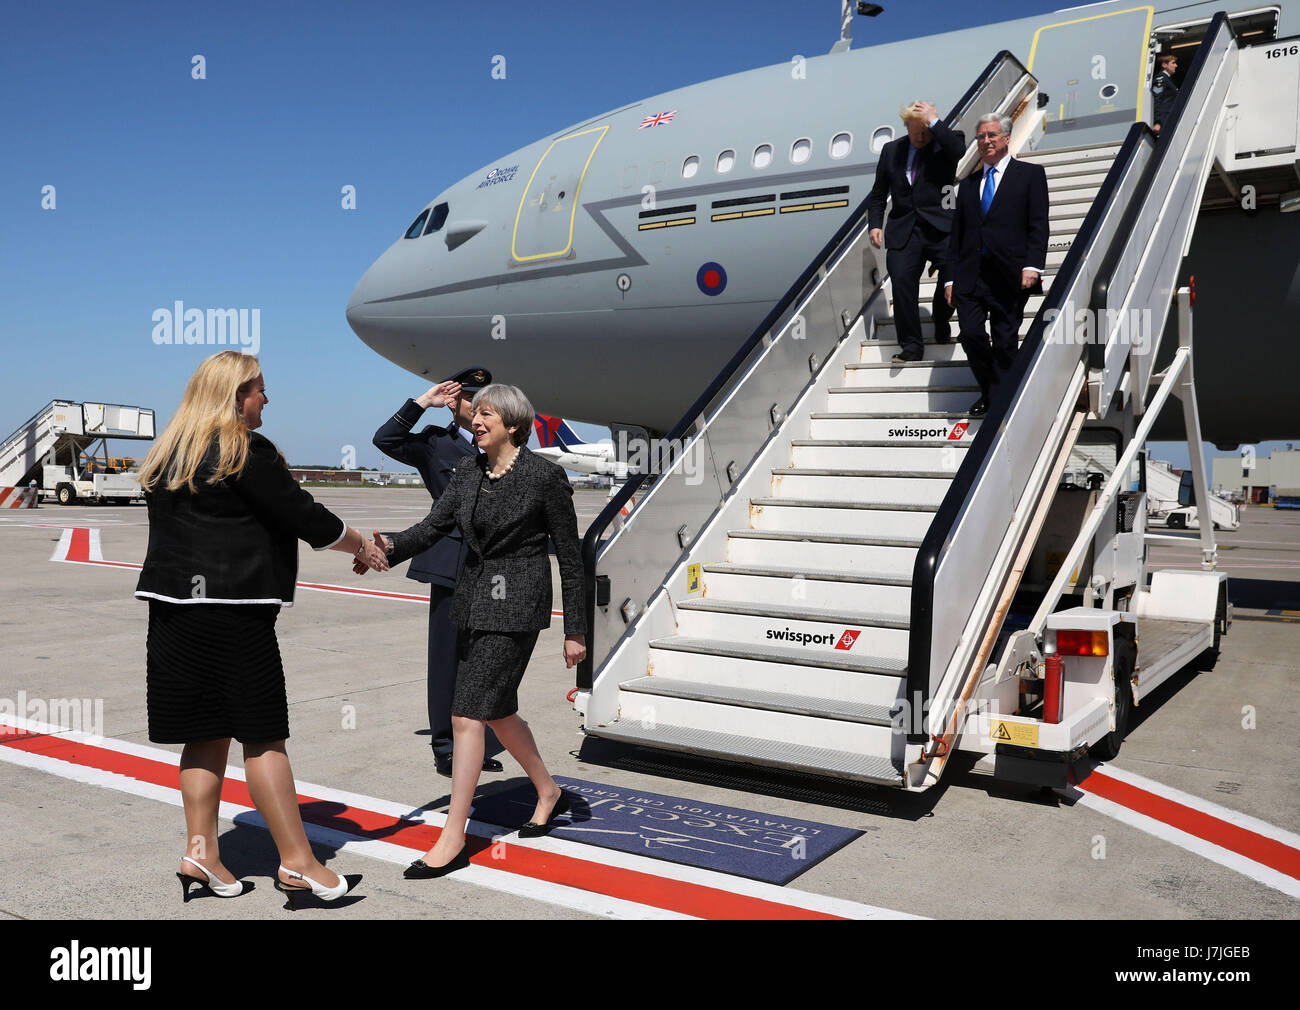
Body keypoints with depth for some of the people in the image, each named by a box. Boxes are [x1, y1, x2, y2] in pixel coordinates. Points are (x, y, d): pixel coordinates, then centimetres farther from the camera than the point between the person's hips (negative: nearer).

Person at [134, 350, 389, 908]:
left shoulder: (168, 454, 15)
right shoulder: (244, 451, -10)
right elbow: (303, 515, -8)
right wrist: (361, 545, 6)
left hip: (174, 609, 8)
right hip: (232, 611, -8)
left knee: (207, 734, 13)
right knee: (262, 735, -3)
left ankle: (200, 851, 17)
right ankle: (297, 862, 3)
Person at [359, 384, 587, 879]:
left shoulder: (544, 477, -11)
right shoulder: (468, 472, 8)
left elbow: (569, 556, -6)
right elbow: (434, 525, 1)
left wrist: (575, 631, -5)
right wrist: (389, 547, -20)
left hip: (515, 606, -7)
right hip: (474, 601, 8)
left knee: (467, 716, -10)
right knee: (497, 710, 18)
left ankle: (453, 839, -1)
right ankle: (548, 792, 40)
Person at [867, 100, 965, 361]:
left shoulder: (945, 144, 6)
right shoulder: (891, 150, 15)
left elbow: (959, 149, -20)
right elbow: (878, 194, 20)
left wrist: (934, 122, -14)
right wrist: (875, 224, 7)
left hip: (940, 228, -2)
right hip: (903, 230, 2)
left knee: (953, 276, -18)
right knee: (901, 280, -15)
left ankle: (941, 324, 12)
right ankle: (911, 345, -7)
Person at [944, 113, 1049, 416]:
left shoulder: (1030, 174, 7)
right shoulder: (968, 184, 19)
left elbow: (1038, 225, -2)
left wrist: (1032, 266, -13)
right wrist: (951, 277, 10)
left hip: (1009, 276, -3)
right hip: (970, 274, 3)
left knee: (1005, 342, 0)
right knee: (971, 334, -6)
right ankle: (988, 394, 16)